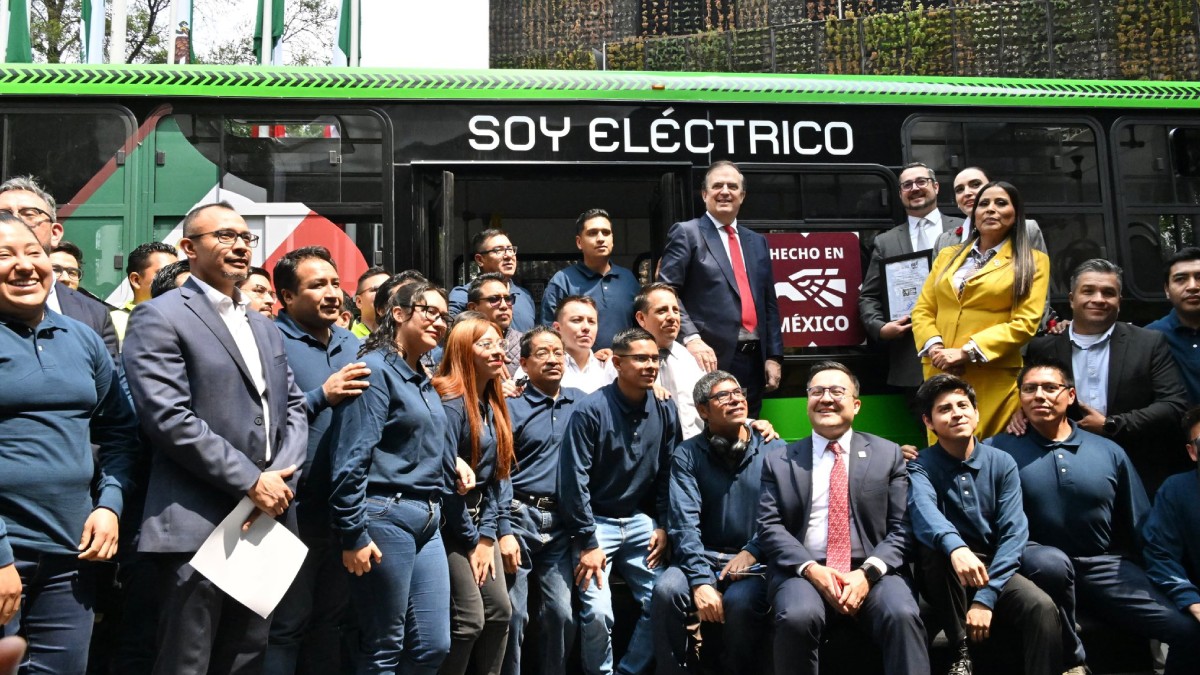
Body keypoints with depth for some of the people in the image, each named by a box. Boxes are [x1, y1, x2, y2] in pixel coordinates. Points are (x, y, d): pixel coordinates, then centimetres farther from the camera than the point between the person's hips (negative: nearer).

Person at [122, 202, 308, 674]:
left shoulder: (264, 327, 18)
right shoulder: (159, 318, -6)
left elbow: (293, 406, 15)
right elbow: (169, 418, -16)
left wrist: (280, 478, -3)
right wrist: (251, 481, -15)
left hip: (264, 517, 7)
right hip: (198, 526, -7)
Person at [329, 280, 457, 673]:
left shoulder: (425, 383, 17)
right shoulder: (376, 370, -9)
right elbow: (352, 457, -16)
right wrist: (352, 533, -19)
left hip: (428, 521, 8)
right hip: (385, 516, -8)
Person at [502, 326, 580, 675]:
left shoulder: (580, 402, 12)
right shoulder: (511, 407, -1)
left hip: (562, 523, 4)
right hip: (520, 518, -3)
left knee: (563, 612, 2)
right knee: (514, 614, -2)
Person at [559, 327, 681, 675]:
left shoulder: (664, 410, 0)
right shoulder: (590, 409, -15)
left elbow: (667, 473, 8)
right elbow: (574, 480, -15)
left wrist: (663, 526, 2)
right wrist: (587, 542, -15)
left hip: (640, 521, 5)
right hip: (596, 521, -5)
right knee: (597, 612, -15)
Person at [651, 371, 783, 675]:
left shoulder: (774, 450, 4)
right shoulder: (687, 454, 3)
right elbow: (685, 523, -7)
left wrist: (752, 552, -16)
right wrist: (701, 581, -19)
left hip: (755, 561, -1)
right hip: (703, 558, 1)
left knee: (740, 602, -31)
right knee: (666, 591, -28)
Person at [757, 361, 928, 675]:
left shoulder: (887, 454, 13)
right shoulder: (779, 461, 13)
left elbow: (901, 527, 5)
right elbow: (769, 527, 4)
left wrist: (868, 572, -12)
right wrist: (810, 569, -13)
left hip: (873, 573, 0)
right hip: (802, 571, 0)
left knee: (902, 615, -31)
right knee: (797, 618, -31)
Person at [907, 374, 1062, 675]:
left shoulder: (1002, 463, -1)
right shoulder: (921, 466, -8)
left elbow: (1013, 533, -10)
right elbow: (923, 509, -31)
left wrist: (986, 597, -23)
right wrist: (955, 546, -54)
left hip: (994, 570, 1)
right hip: (945, 578, 0)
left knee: (1042, 608, -30)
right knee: (938, 545, -34)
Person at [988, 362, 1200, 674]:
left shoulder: (1109, 452, 10)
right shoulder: (1001, 450, 0)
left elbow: (1139, 525, 13)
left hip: (1106, 567, 3)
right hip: (1040, 562, -3)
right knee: (1051, 561, -38)